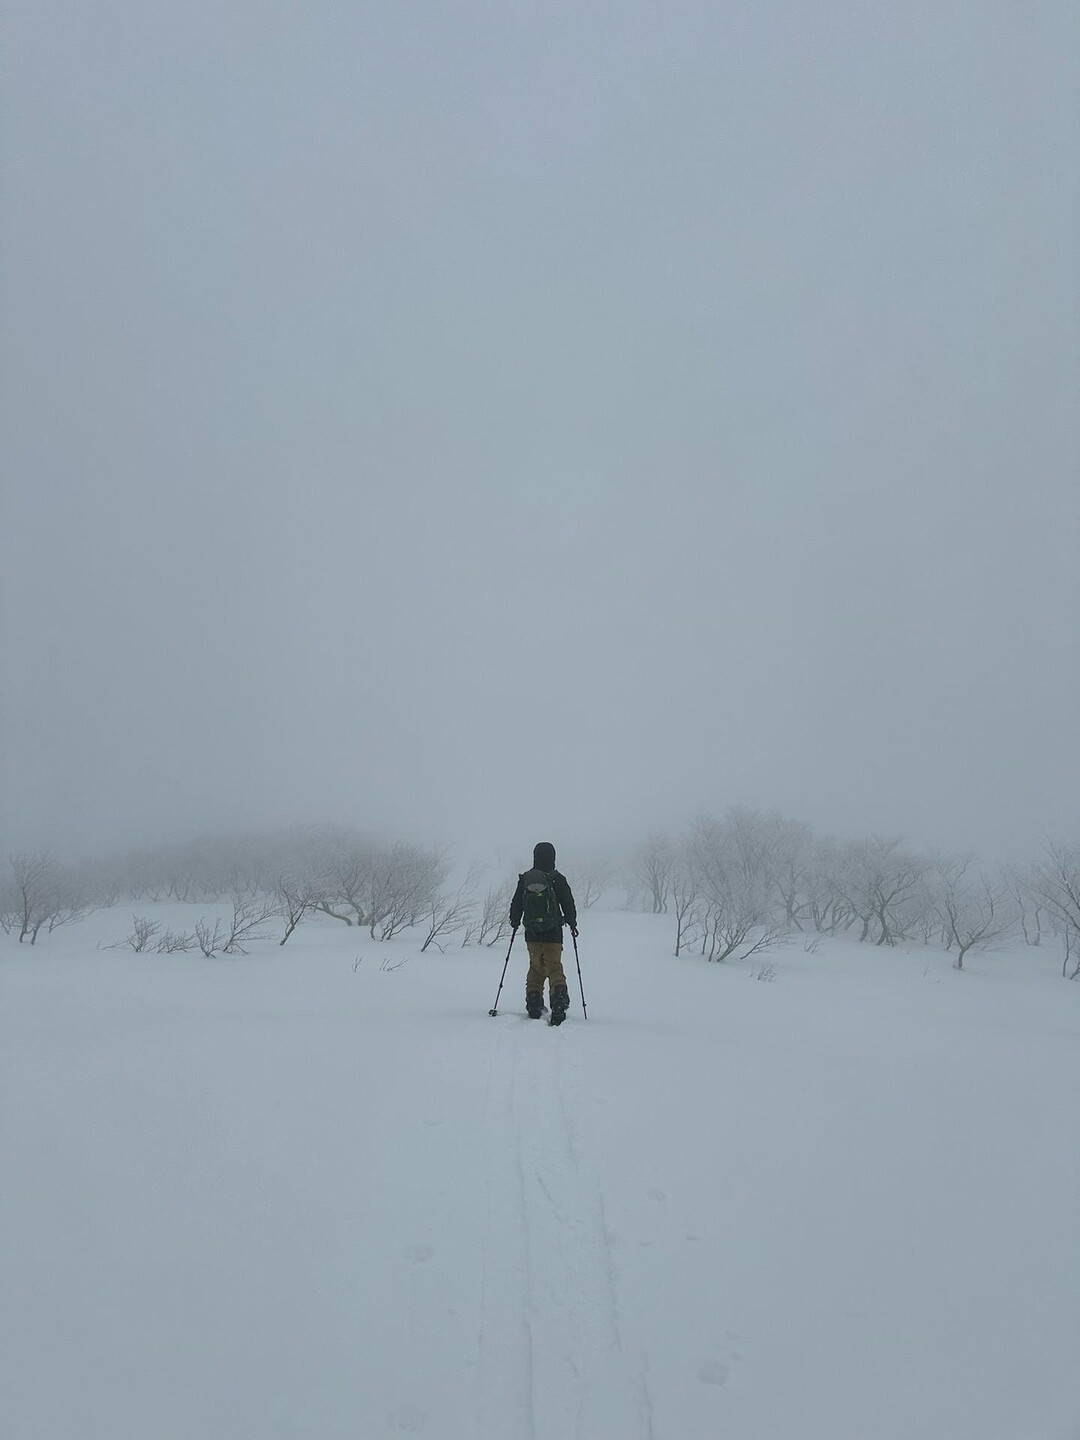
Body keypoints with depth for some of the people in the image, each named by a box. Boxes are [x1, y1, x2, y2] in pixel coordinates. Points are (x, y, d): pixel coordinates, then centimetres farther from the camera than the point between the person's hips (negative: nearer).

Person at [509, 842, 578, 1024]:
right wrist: (572, 923, 14)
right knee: (555, 968, 5)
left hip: (532, 934, 2)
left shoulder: (524, 879, 0)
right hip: (553, 934, -2)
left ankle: (533, 1006, 15)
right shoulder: (557, 879, -7)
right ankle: (558, 1002, -12)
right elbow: (568, 905, -1)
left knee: (535, 968, 16)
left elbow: (516, 905, 8)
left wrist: (515, 922, 24)